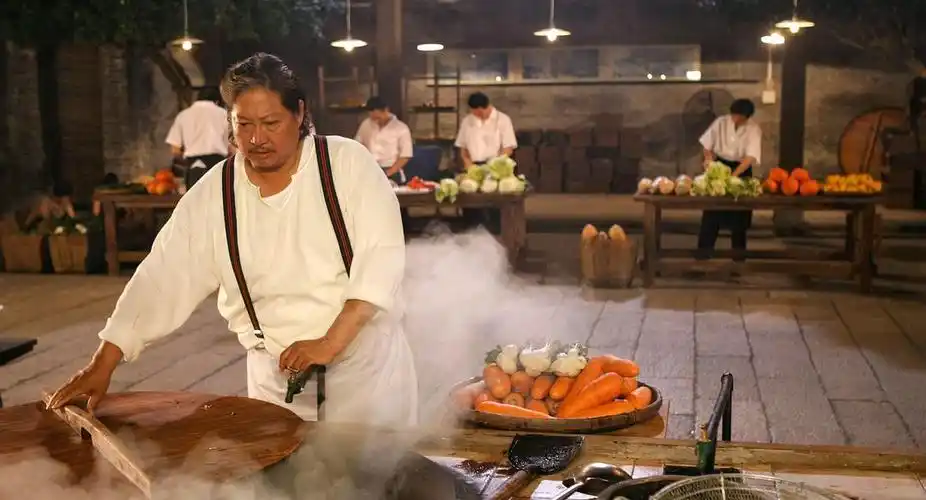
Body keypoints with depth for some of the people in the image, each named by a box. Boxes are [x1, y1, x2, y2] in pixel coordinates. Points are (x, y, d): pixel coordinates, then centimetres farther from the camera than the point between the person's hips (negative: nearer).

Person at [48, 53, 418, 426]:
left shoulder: (348, 162, -8)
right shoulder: (213, 194, -1)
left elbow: (382, 257, -16)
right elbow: (164, 277, -2)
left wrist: (331, 342, -24)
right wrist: (103, 363, -7)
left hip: (367, 363, -2)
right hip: (276, 376, 2)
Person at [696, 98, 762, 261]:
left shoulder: (754, 130, -14)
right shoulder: (721, 123, -7)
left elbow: (751, 156, -25)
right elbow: (707, 144, 2)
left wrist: (734, 174, -37)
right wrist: (709, 159, -18)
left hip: (741, 170, -1)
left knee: (739, 214, 6)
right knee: (712, 211, 2)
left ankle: (738, 252, 19)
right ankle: (704, 248, 10)